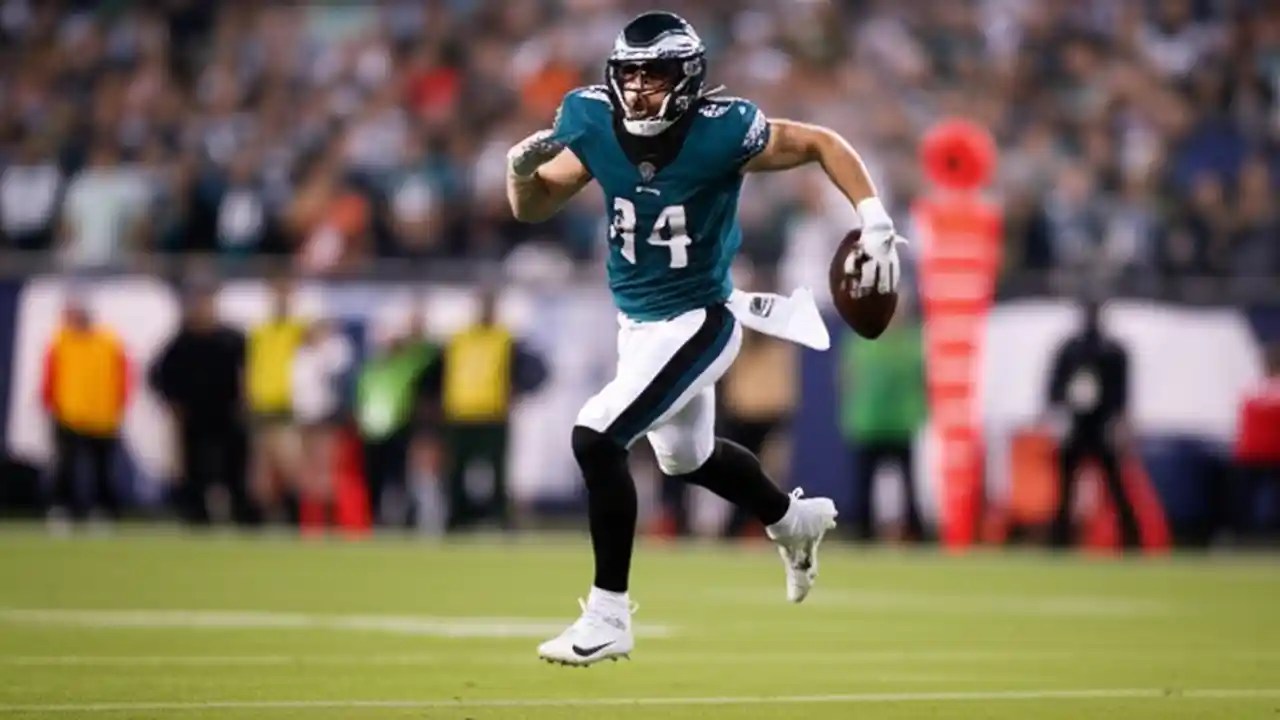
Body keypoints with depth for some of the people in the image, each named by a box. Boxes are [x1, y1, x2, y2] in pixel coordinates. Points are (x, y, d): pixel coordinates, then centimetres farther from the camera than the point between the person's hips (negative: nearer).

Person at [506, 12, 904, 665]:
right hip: (636, 322, 7)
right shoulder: (596, 127, -12)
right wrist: (523, 172, -25)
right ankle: (793, 519, 56)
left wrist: (875, 223, -24)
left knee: (595, 438, -22)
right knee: (686, 457, 27)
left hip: (697, 322, -7)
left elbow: (822, 144, -13)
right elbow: (533, 209, -3)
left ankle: (608, 618, -12)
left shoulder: (720, 132, -24)